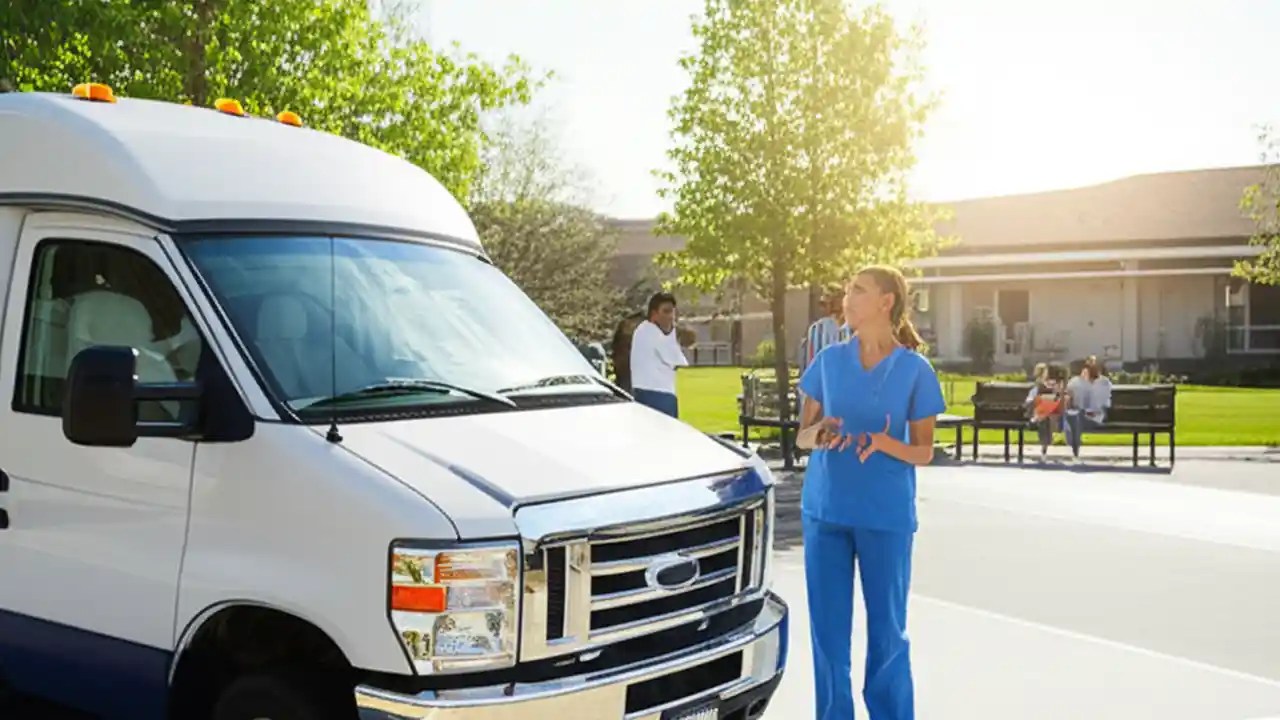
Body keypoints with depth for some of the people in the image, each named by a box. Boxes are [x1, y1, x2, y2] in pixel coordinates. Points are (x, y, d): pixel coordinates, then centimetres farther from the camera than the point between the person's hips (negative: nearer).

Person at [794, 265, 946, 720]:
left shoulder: (915, 370, -2)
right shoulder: (829, 360, 4)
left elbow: (924, 452, 1)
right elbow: (802, 435, 9)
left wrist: (884, 443, -19)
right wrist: (819, 434, -14)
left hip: (886, 515, -2)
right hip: (825, 511, 2)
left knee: (887, 630, 6)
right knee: (828, 629, 7)